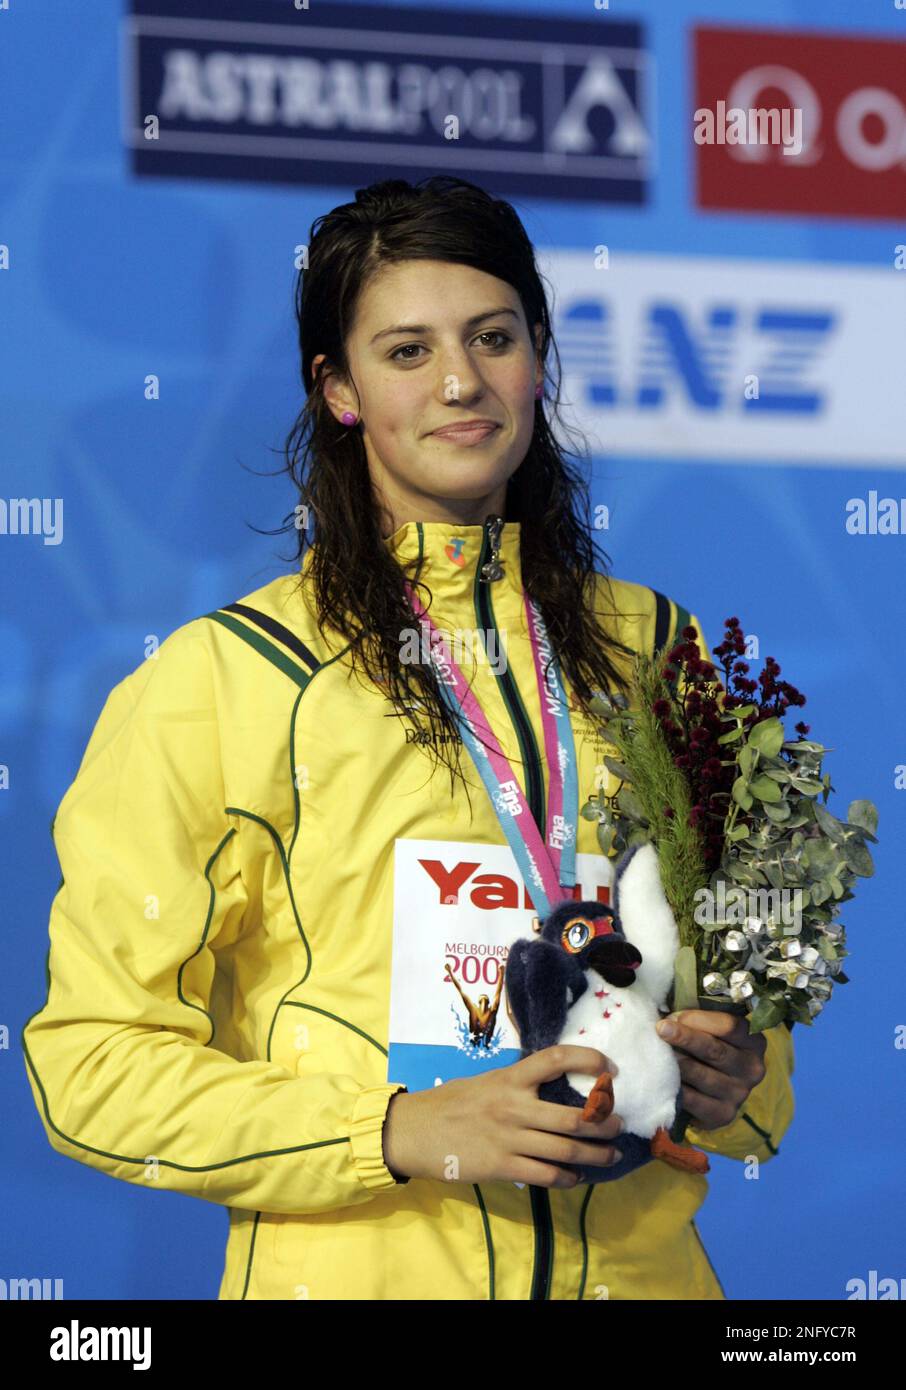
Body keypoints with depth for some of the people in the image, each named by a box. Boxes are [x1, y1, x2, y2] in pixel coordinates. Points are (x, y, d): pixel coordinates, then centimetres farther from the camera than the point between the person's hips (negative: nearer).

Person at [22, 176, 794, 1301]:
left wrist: (735, 1081, -7)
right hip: (353, 1273, -3)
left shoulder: (649, 650, 5)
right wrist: (405, 1132, -20)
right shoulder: (223, 676, -7)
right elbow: (95, 1061, -9)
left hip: (636, 1264, 3)